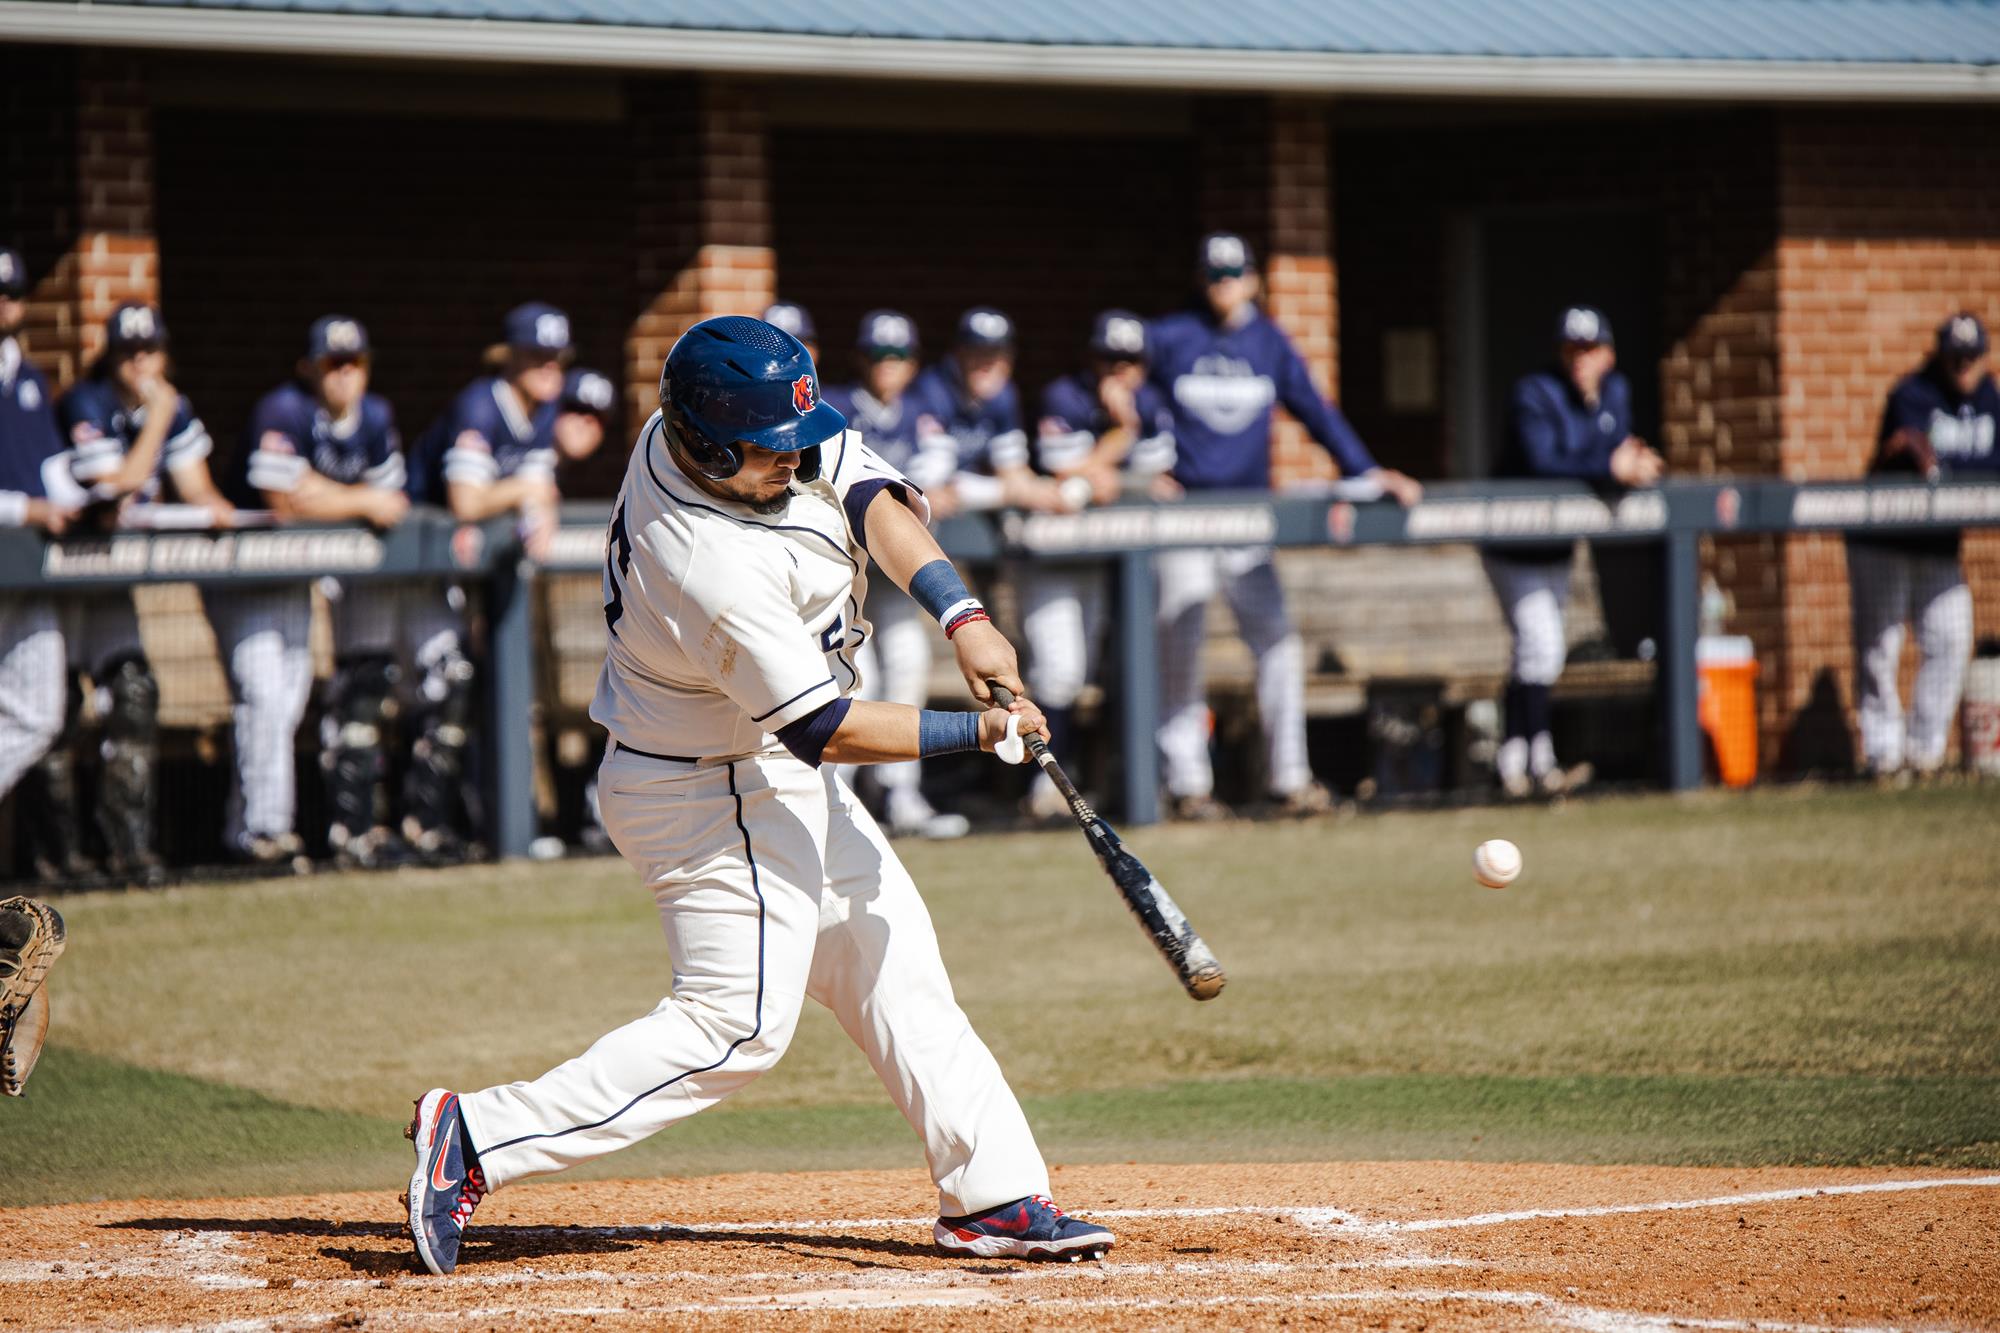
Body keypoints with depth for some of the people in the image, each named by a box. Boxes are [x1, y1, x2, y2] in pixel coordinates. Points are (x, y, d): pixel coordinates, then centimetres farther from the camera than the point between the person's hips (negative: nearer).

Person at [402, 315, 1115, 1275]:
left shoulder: (690, 429, -11)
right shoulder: (720, 575, -34)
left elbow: (869, 494, -8)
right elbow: (825, 729, -26)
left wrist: (960, 616, -20)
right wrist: (977, 733, -17)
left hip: (771, 776, 10)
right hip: (720, 802, -10)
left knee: (894, 968, 12)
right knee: (737, 1027, -8)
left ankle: (993, 1196, 16)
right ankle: (477, 1139, -7)